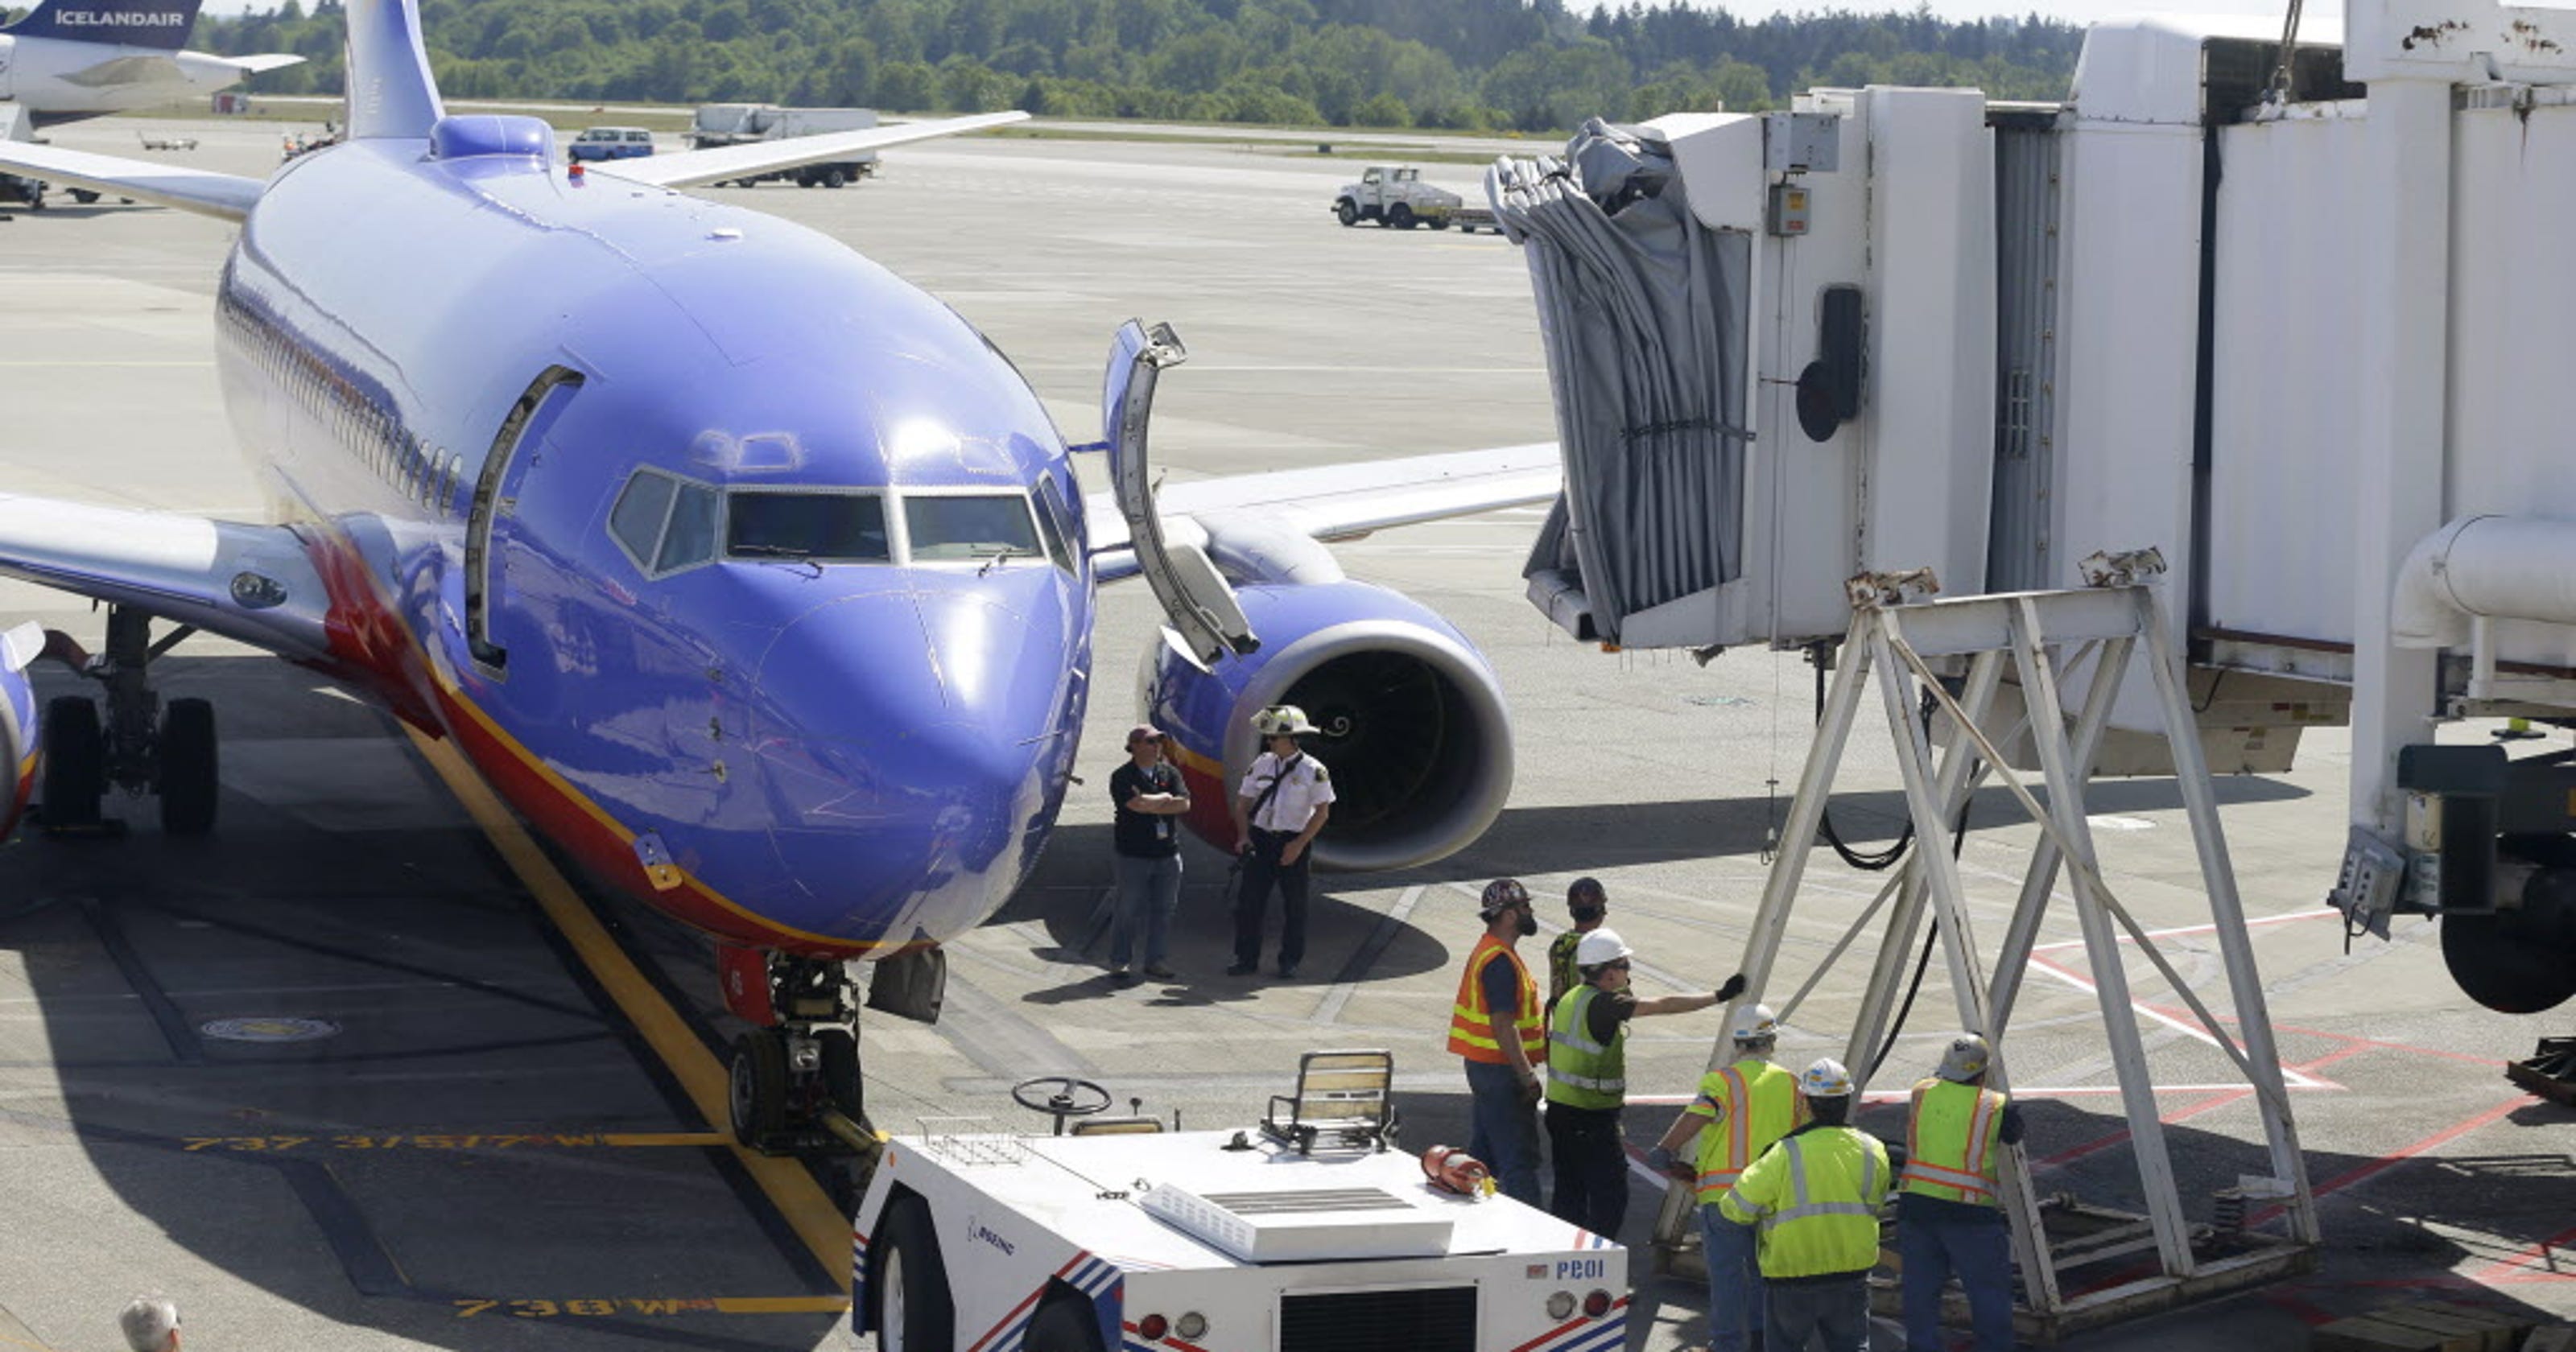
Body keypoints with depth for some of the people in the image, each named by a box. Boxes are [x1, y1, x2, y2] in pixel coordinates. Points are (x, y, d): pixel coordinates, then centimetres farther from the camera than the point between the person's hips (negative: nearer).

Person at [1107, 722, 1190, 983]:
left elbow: (1184, 804, -3)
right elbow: (1136, 804, -20)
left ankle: (1155, 960, 15)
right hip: (1133, 854, -5)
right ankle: (1119, 961, 7)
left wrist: (1149, 804, -11)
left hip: (1167, 853, 5)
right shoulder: (1122, 777, -4)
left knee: (1163, 910, 6)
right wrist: (1164, 798, -5)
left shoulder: (1169, 773, 10)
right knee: (1130, 911, -2)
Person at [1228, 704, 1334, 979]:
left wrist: (1299, 845, -14)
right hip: (1261, 840, 3)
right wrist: (1243, 835, -4)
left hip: (1294, 843, -3)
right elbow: (1243, 802, 10)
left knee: (1294, 905, 2)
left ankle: (1290, 962, 12)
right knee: (1248, 902, 0)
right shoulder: (1262, 764, 6)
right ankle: (1246, 959, 6)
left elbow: (1322, 812, -6)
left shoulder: (1313, 770, -6)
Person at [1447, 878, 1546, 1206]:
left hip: (1482, 1066, 10)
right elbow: (1503, 1025, -24)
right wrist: (1528, 1076, -22)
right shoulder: (1500, 962, -19)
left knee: (1484, 1154, 15)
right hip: (1501, 1069, -10)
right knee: (1519, 1157, -8)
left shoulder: (1486, 953, 15)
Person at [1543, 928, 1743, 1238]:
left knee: (1569, 1195, 16)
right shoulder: (1602, 1005, -19)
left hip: (1560, 1110, 9)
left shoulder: (1571, 999, 9)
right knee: (1610, 1198, -3)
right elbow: (1663, 1006, -21)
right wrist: (1718, 997, -16)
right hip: (1592, 1119, -9)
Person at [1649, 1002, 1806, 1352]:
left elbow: (1695, 1117, -22)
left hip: (1725, 1191, -5)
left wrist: (1663, 1153, -15)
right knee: (1763, 1264, 21)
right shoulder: (1791, 1084, 5)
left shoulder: (1721, 1081, -10)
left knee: (1726, 1270, 2)